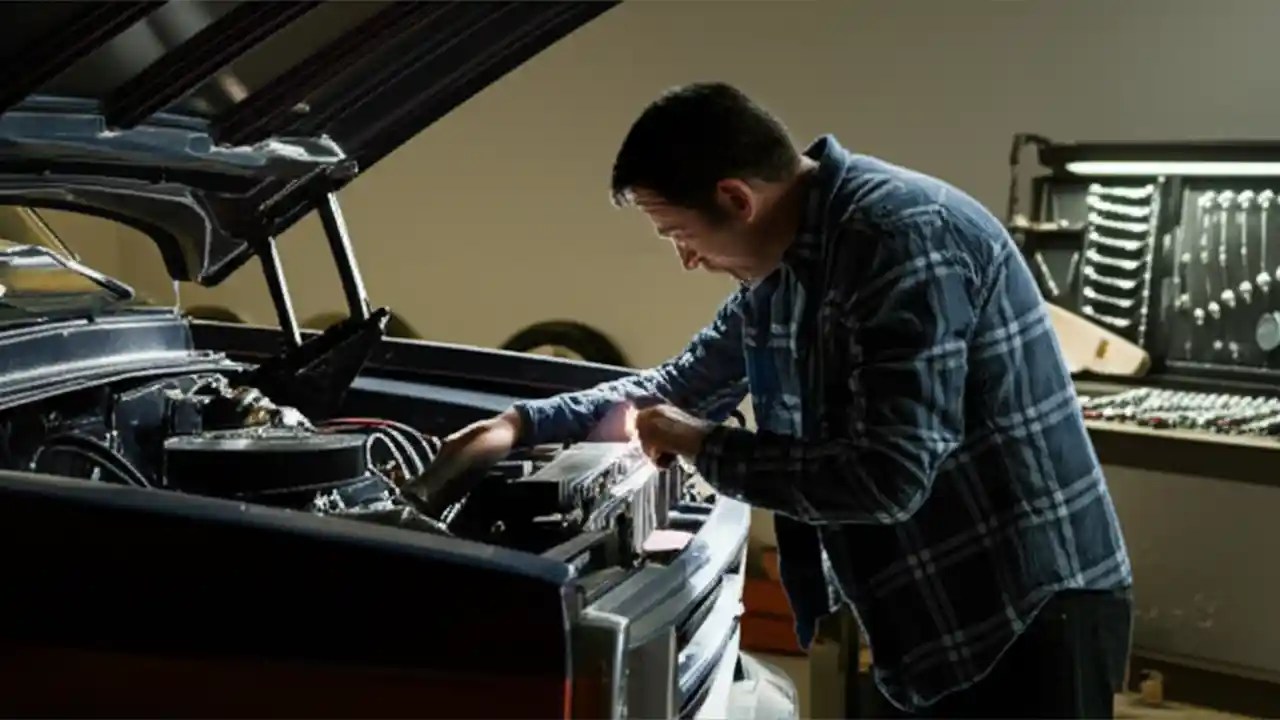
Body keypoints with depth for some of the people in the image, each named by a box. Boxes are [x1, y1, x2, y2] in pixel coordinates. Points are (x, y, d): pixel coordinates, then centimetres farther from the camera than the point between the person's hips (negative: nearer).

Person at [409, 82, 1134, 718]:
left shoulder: (905, 236, -23)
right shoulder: (782, 267, 7)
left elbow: (889, 476, -28)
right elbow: (685, 385, 21)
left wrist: (706, 450, -16)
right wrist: (523, 424, 12)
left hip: (1029, 615, -9)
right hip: (942, 617, 9)